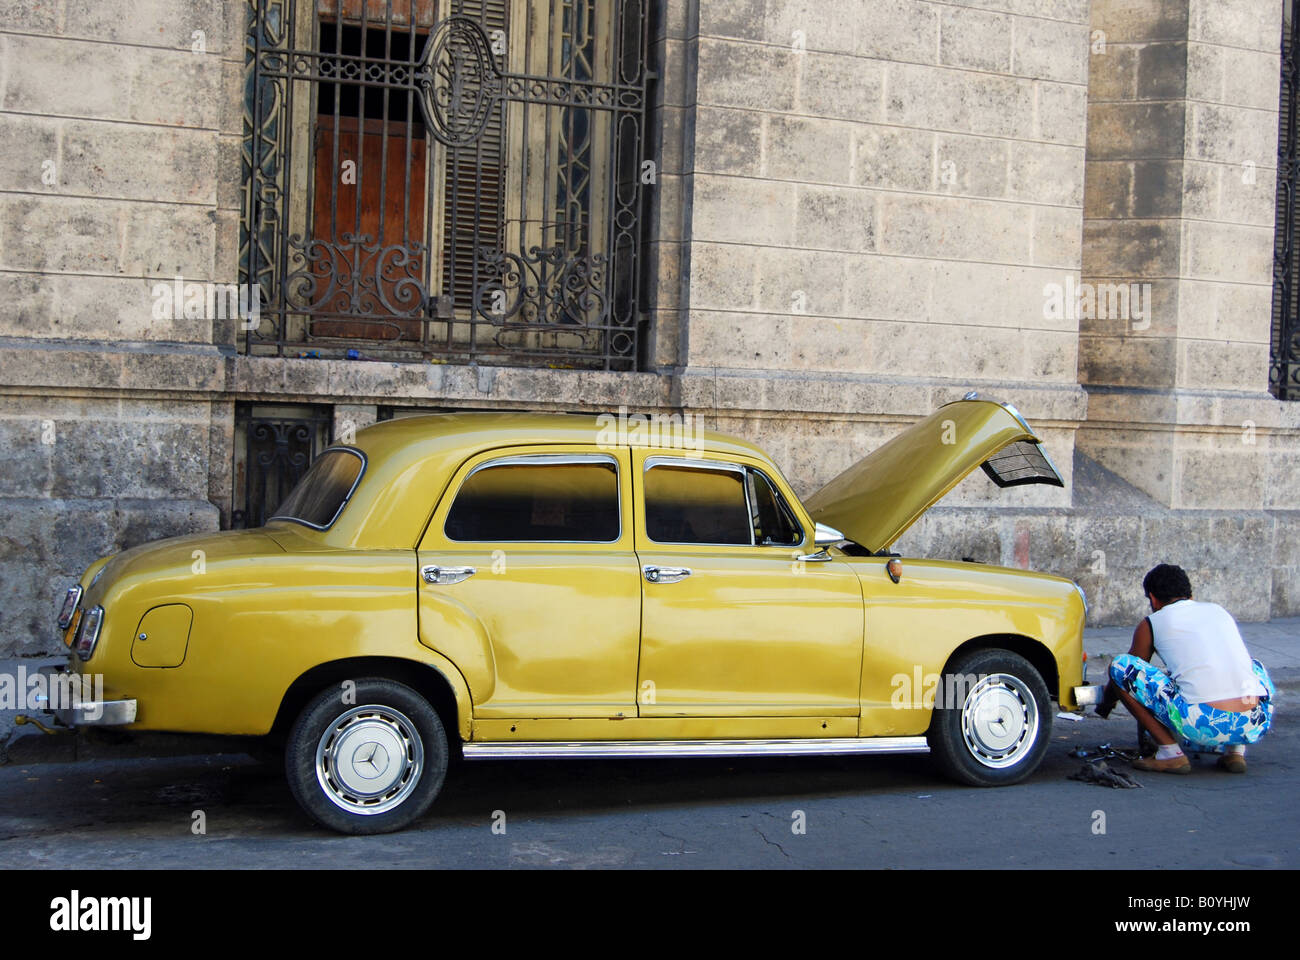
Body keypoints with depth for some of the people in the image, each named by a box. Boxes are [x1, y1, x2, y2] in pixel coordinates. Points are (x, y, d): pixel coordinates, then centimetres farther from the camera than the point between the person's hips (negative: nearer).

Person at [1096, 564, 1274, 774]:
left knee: (1119, 665, 9)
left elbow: (1127, 671, 26)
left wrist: (1105, 704, 47)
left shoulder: (1151, 624, 12)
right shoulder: (1220, 611, 25)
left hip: (1204, 726, -5)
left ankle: (1170, 753, 2)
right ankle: (1236, 751, 18)